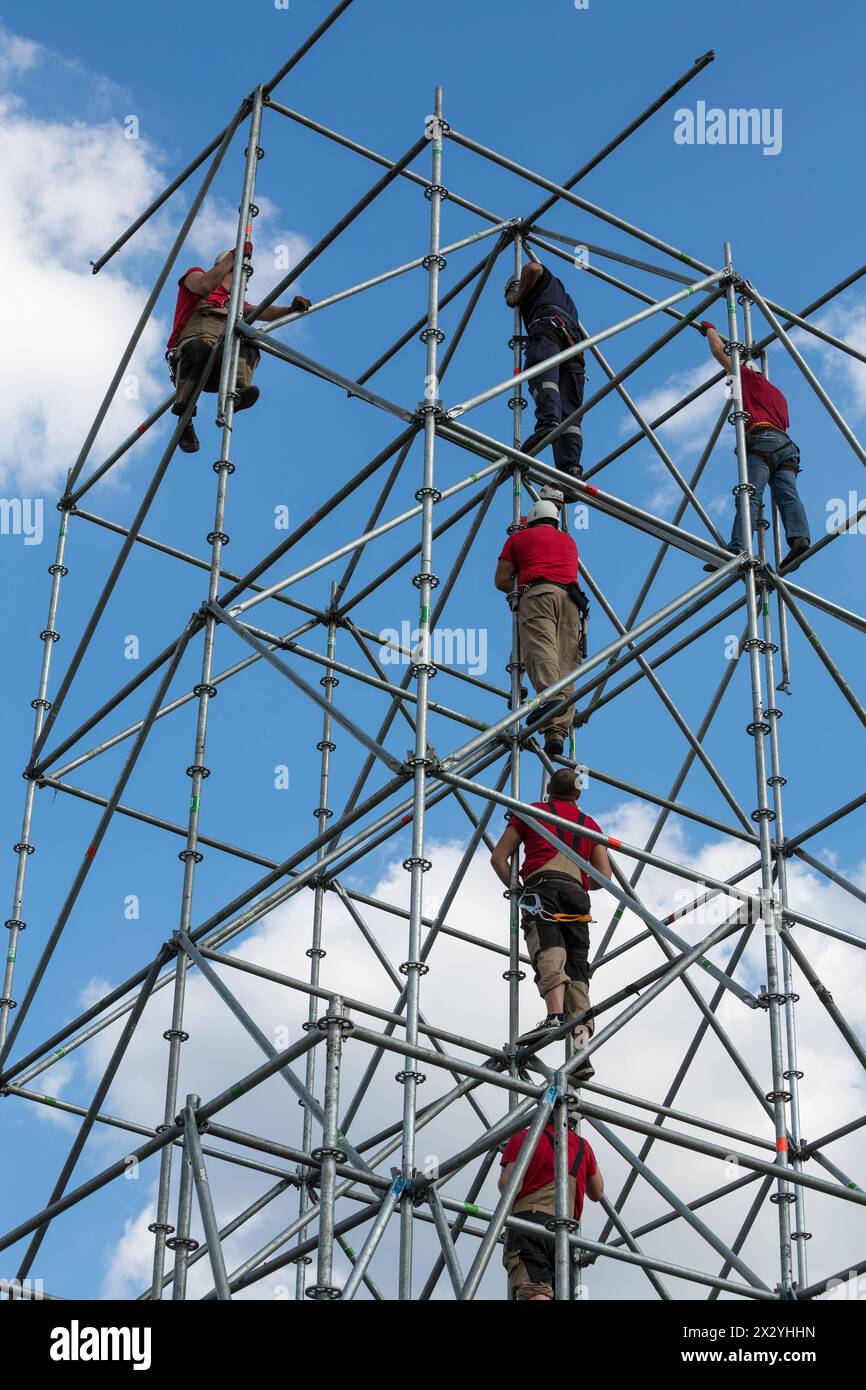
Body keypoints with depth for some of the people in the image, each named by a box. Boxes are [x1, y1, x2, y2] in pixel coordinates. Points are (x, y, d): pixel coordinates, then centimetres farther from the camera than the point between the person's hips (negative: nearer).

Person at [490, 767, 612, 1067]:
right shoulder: (590, 825, 30)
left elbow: (499, 857, 15)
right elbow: (604, 876, 21)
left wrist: (516, 889, 25)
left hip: (542, 887, -4)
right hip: (577, 895, 4)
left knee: (547, 953, -25)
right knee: (577, 970, -1)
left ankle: (555, 1015, -50)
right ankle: (582, 1045, -16)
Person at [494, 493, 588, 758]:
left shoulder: (519, 538, 23)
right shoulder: (569, 541, 35)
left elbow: (501, 580, 19)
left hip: (538, 593, -3)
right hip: (571, 598, 3)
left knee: (538, 646, -24)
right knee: (565, 662, -7)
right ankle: (557, 731, -25)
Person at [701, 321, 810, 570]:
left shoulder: (751, 377, 18)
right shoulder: (778, 394, 38)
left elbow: (719, 351, 19)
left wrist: (710, 329, 35)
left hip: (762, 440, -7)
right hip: (786, 445, 7)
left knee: (750, 496, -21)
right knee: (787, 494, -13)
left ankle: (737, 549, -37)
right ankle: (799, 536, -39)